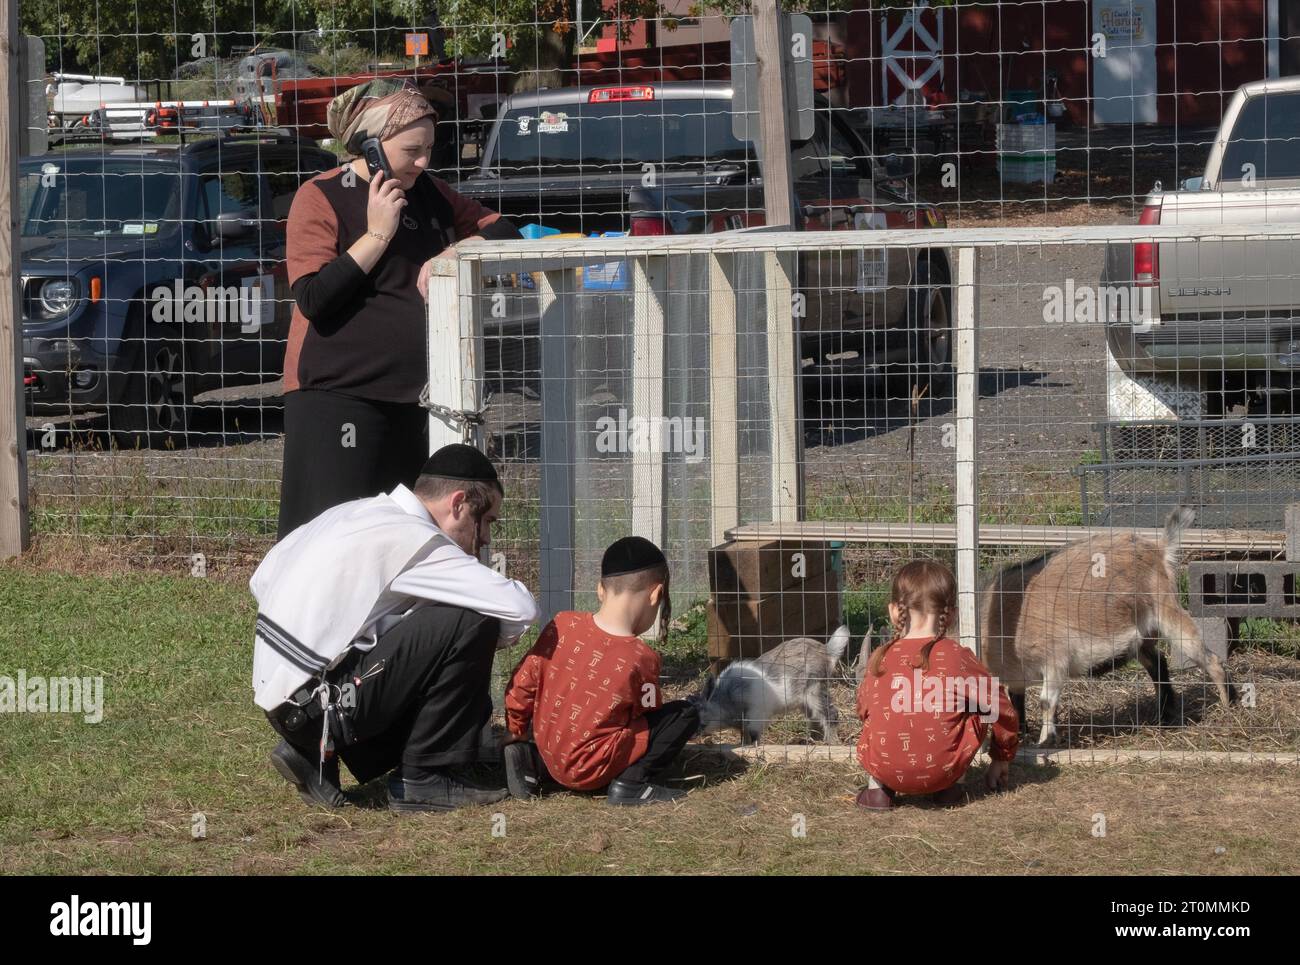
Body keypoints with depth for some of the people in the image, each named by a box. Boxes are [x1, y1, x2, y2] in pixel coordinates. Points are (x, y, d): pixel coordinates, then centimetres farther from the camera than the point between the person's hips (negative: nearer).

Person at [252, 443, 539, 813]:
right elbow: (520, 608, -18)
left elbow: (262, 580, 20)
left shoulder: (349, 514, 14)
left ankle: (316, 754, 14)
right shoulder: (409, 538, -14)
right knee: (469, 623, -14)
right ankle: (425, 779, -6)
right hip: (320, 708, -10)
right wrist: (490, 639, 4)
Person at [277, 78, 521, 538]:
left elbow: (502, 231, 14)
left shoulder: (428, 193, 14)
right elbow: (312, 298, -14)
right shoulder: (321, 198, -5)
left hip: (414, 396, 6)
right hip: (338, 398, -6)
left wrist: (454, 255, -5)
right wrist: (377, 234, -17)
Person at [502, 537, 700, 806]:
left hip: (548, 753, 6)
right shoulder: (640, 659, -15)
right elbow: (649, 715, -1)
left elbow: (524, 681, 4)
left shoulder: (561, 626, -3)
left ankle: (530, 761, 14)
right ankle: (630, 784, -10)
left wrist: (515, 732, 21)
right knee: (686, 715, -3)